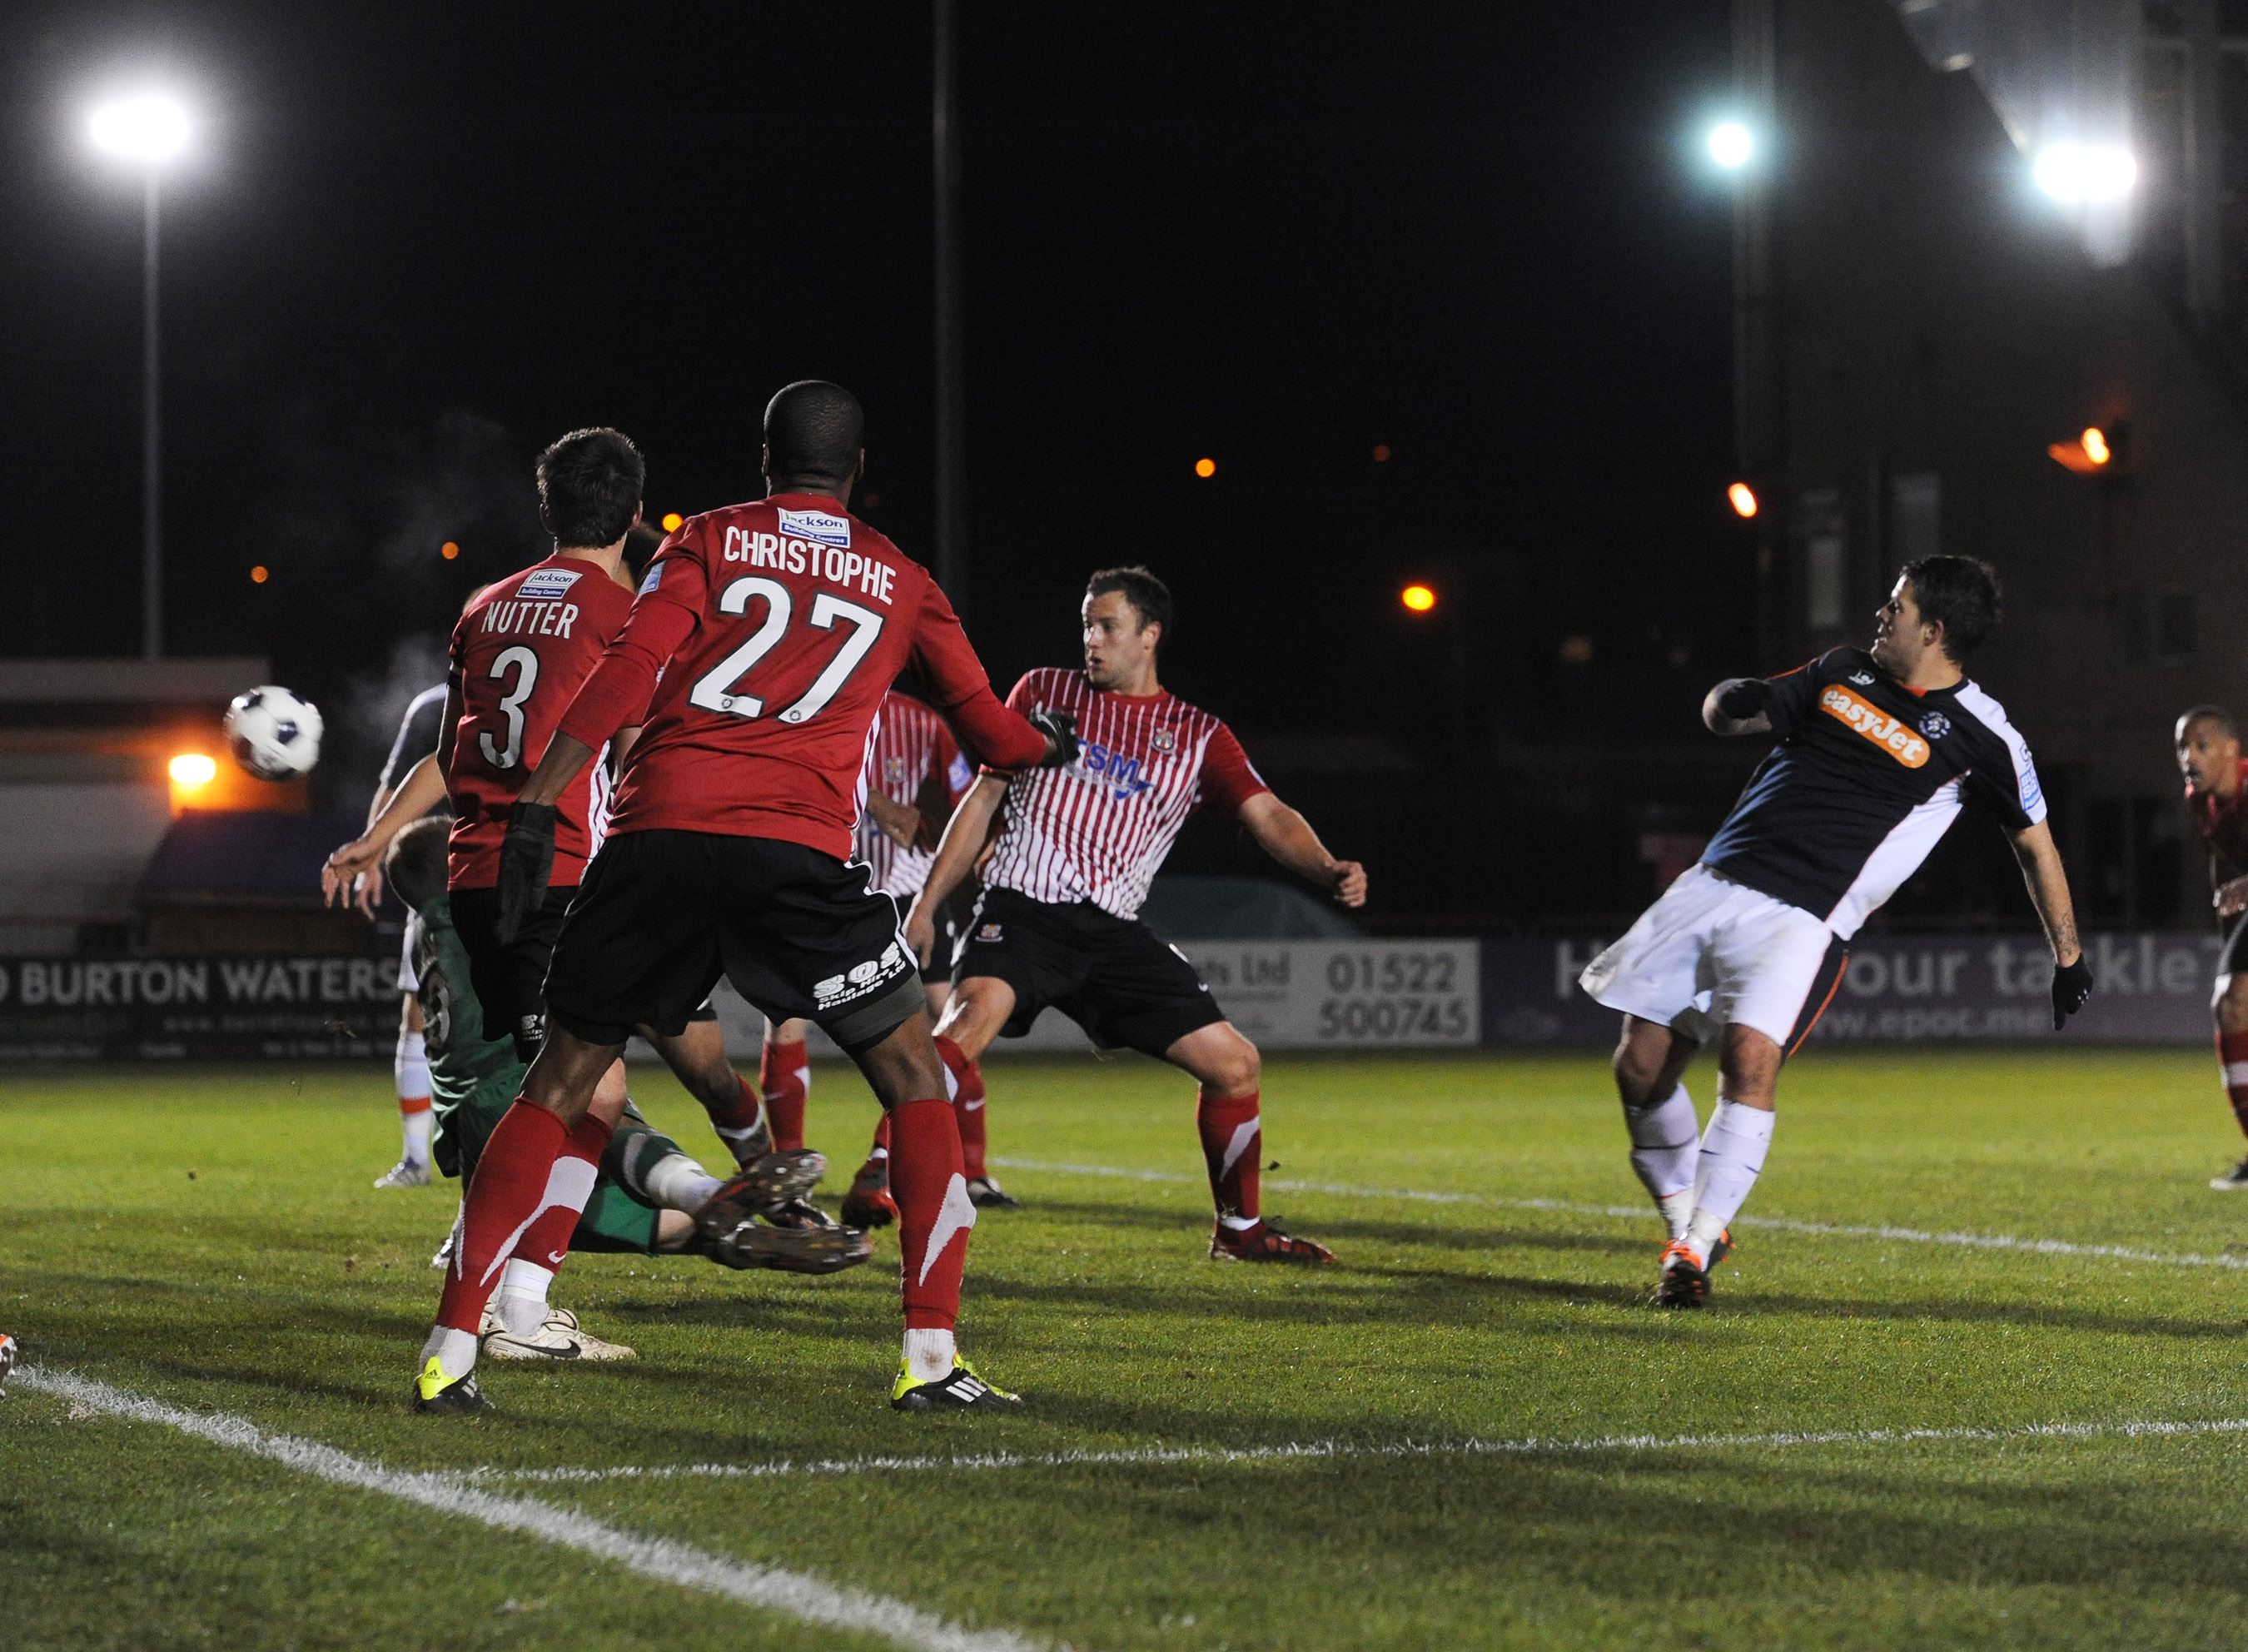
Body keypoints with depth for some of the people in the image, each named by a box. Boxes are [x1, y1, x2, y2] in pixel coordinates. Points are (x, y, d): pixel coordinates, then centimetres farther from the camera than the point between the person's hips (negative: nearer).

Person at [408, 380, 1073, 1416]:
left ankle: (450, 1353, 6)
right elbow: (988, 729, 27)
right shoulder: (901, 583, 20)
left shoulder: (711, 541, 16)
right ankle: (931, 1358, 4)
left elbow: (630, 669, 0)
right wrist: (1054, 746, 50)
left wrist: (537, 804, -5)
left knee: (560, 1088, 12)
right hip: (796, 850, -1)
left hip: (659, 836, 1)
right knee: (917, 1083, 14)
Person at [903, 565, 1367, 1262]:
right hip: (1021, 910, -3)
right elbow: (983, 798, 13)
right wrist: (927, 905, 8)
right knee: (974, 1012, -34)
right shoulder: (1043, 692, 10)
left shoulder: (1198, 735, 11)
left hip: (1113, 932, 3)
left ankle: (1239, 1229, 17)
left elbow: (1268, 815, 2)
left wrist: (1328, 871, -19)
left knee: (1234, 1063, -3)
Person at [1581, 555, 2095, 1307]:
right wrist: (1732, 702, -6)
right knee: (1640, 1065, 0)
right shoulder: (1844, 672, 13)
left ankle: (1693, 1253, -18)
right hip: (1716, 881, 5)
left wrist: (2068, 957, 14)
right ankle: (1691, 1227, 20)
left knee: (1750, 1059, -26)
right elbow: (1728, 713, 19)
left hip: (1804, 920, -5)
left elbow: (2035, 842, 11)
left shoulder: (1979, 734, -1)